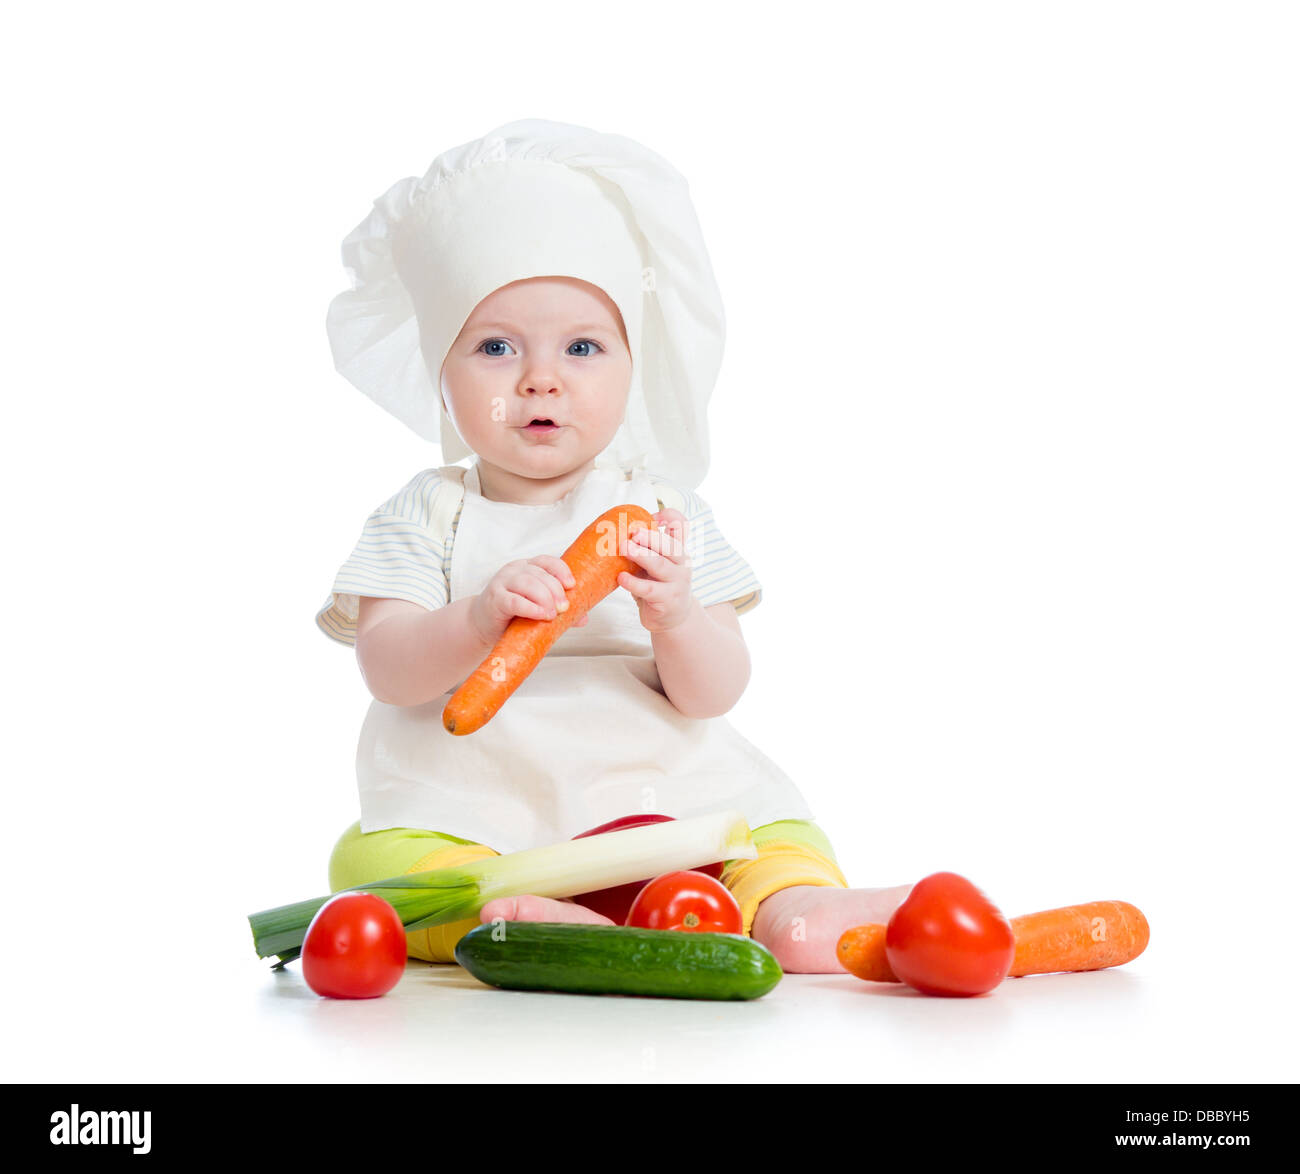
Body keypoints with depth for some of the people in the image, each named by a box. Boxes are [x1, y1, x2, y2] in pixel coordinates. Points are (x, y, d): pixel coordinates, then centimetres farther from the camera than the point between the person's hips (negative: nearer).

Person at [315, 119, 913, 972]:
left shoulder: (665, 511, 5)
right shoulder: (430, 514, 3)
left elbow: (714, 693, -1)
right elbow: (387, 670, -10)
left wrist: (675, 619, -24)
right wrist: (480, 620, -30)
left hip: (658, 793, 2)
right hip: (469, 809, -2)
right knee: (372, 858, -28)